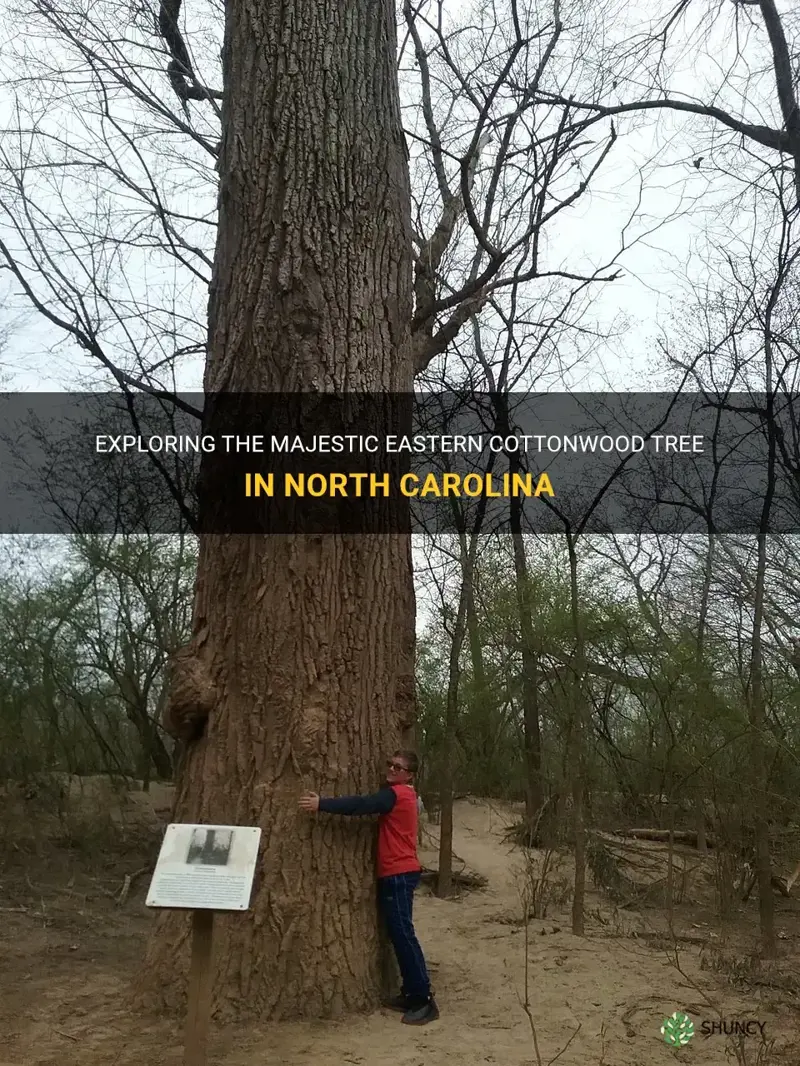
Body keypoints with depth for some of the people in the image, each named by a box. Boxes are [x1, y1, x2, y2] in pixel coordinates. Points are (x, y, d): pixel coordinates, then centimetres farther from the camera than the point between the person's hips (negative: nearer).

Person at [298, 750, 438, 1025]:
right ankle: (411, 994, 17)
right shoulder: (401, 795, 18)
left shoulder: (396, 794, -14)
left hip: (399, 874, -10)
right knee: (398, 934, 12)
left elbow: (362, 805, -24)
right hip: (396, 873, 10)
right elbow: (370, 805, 15)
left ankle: (425, 1000, -7)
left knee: (403, 934, -10)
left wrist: (322, 803, -27)